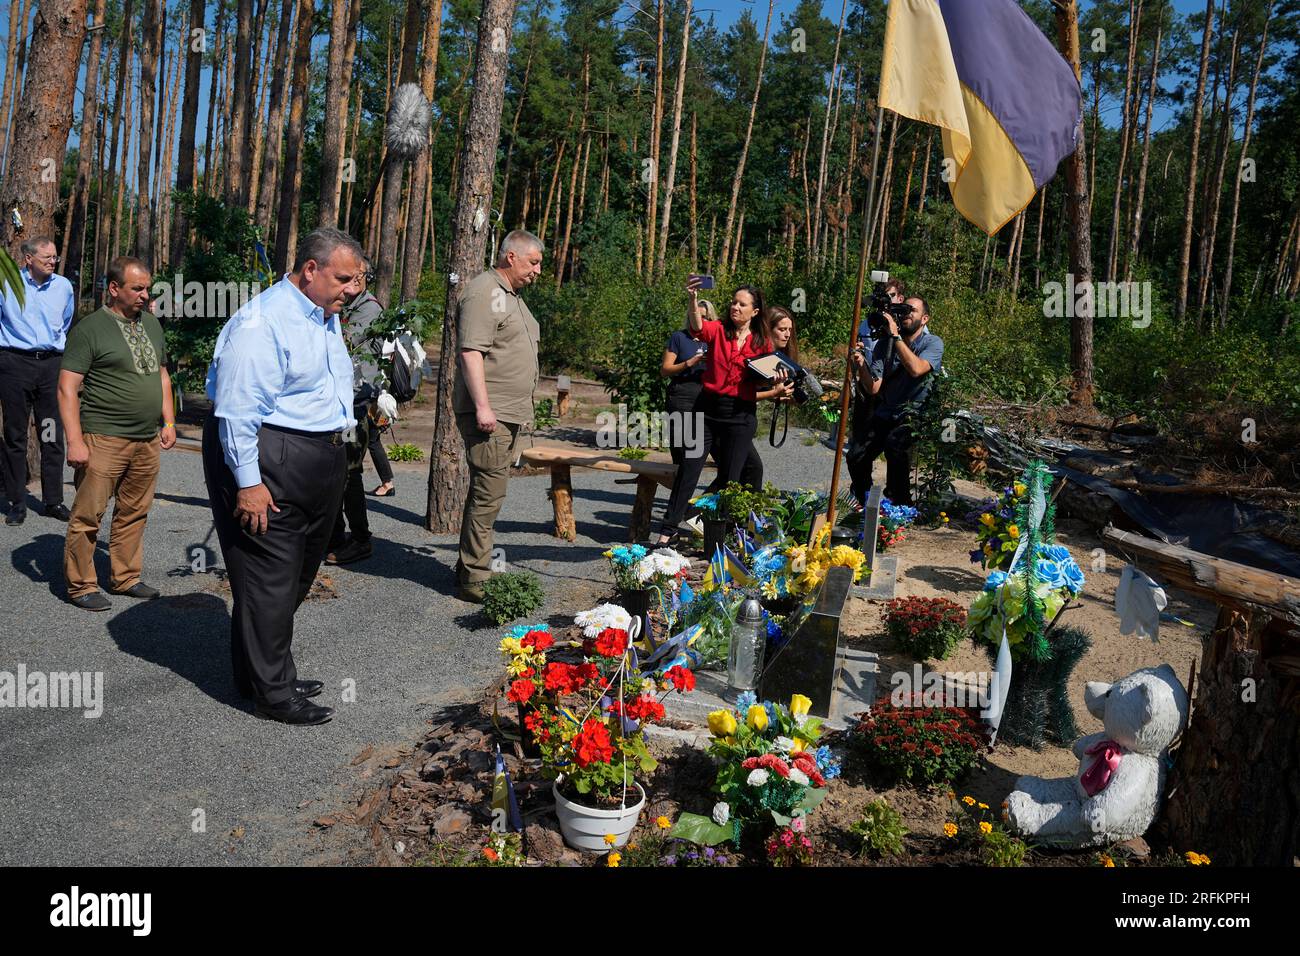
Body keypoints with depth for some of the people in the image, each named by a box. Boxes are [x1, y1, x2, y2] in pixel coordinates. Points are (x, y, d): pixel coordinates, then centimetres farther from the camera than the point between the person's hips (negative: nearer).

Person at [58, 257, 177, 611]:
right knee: (88, 515, -2)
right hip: (104, 439, -6)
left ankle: (126, 578, 24)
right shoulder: (90, 328, -7)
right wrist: (75, 441, -16)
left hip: (148, 441, 6)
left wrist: (168, 422, 15)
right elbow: (67, 387, -10)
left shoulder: (151, 324, 14)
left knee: (134, 514, 12)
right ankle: (81, 586, 9)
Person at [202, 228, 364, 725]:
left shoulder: (326, 319, 15)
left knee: (295, 577, 16)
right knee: (269, 581, -2)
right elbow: (238, 409, -21)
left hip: (320, 465, 10)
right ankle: (272, 693, 8)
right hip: (268, 463, -10)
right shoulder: (262, 322, -17)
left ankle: (268, 673, 30)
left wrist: (336, 457, 23)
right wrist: (248, 482, -21)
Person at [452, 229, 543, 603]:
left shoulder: (512, 295, 22)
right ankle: (474, 580, -3)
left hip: (509, 414, 10)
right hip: (487, 414, -10)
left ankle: (469, 568, 22)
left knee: (487, 492, 13)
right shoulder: (483, 292, -11)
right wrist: (482, 406, -25)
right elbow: (471, 352, -19)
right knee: (488, 494, -9)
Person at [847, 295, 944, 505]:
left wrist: (896, 335, -27)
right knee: (856, 456, -12)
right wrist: (861, 366, -25)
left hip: (916, 414, -4)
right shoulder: (884, 344, 3)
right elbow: (873, 388, -6)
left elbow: (916, 369, -30)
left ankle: (899, 503, -17)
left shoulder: (933, 343, -7)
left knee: (895, 442, -34)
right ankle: (863, 501, 16)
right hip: (886, 413, 4)